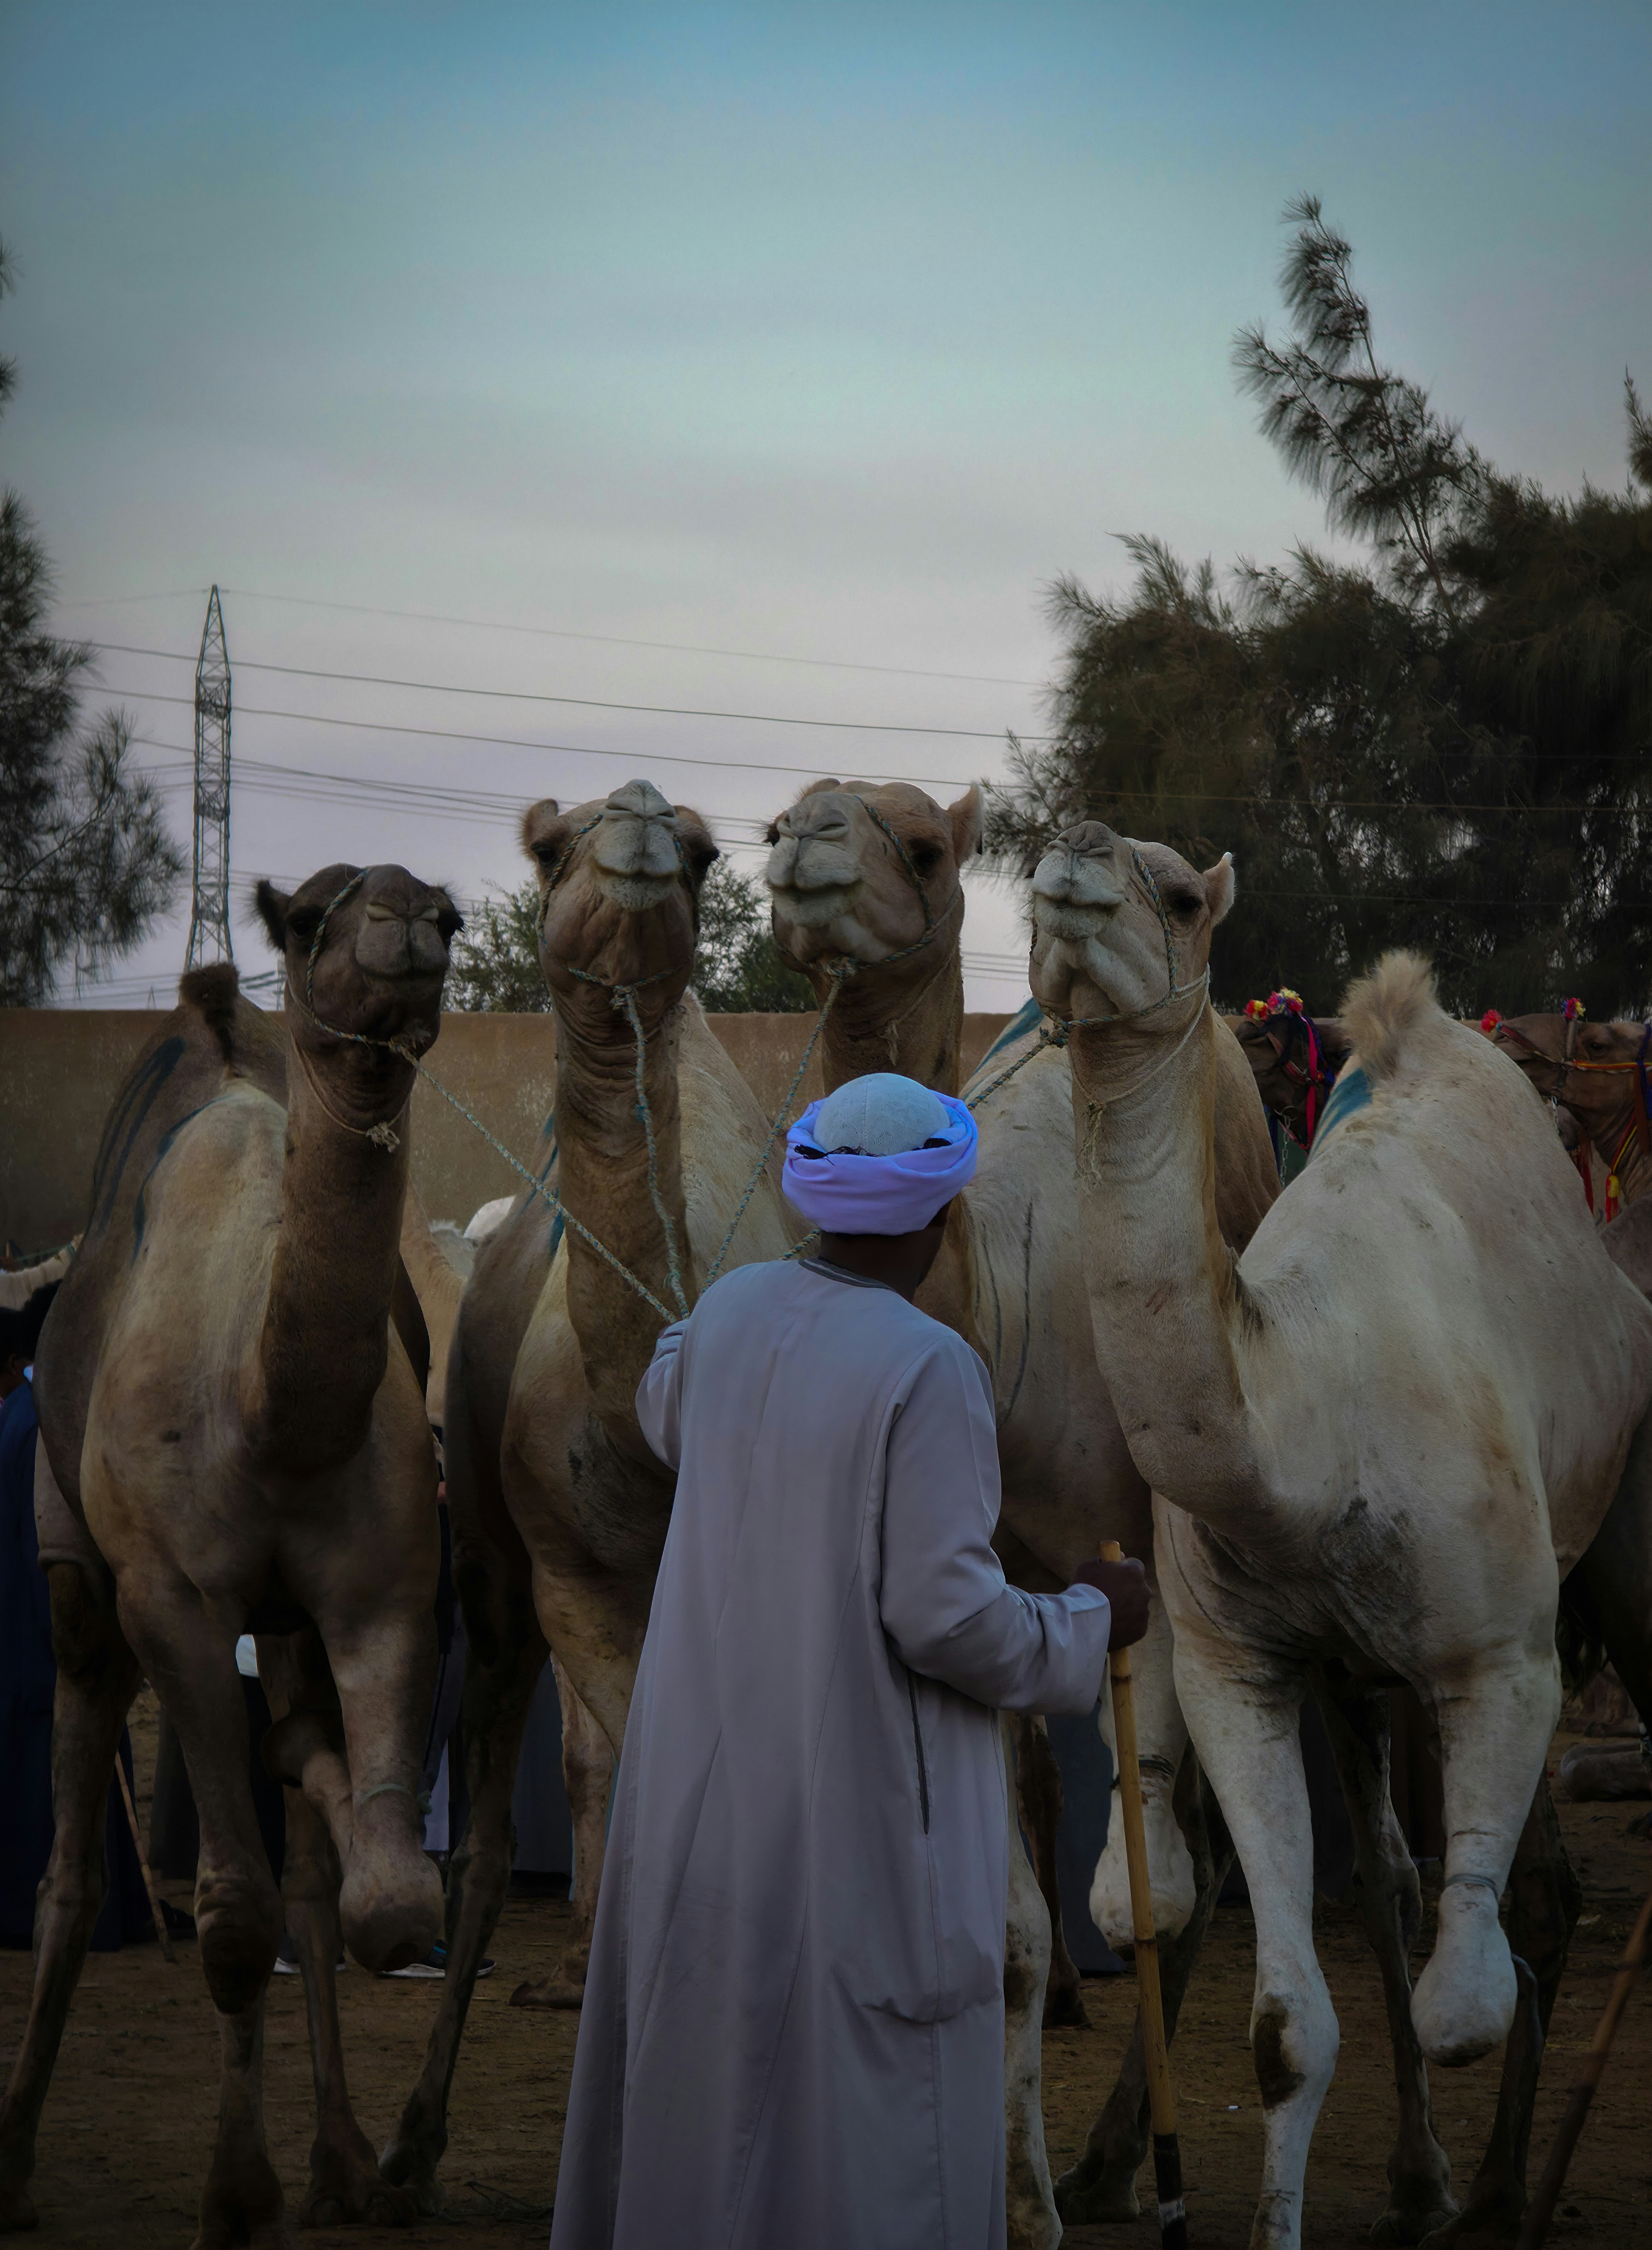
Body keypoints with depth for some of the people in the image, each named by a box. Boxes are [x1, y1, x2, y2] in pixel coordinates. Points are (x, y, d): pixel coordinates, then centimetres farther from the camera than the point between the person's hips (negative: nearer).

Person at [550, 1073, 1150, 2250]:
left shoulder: (734, 1308, -1)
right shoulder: (929, 1369, -22)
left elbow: (667, 1420, 23)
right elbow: (946, 1619, -23)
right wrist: (1091, 1621, -4)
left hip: (712, 1772, 7)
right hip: (864, 1799, -7)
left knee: (704, 2066, 19)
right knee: (870, 2108, 1)